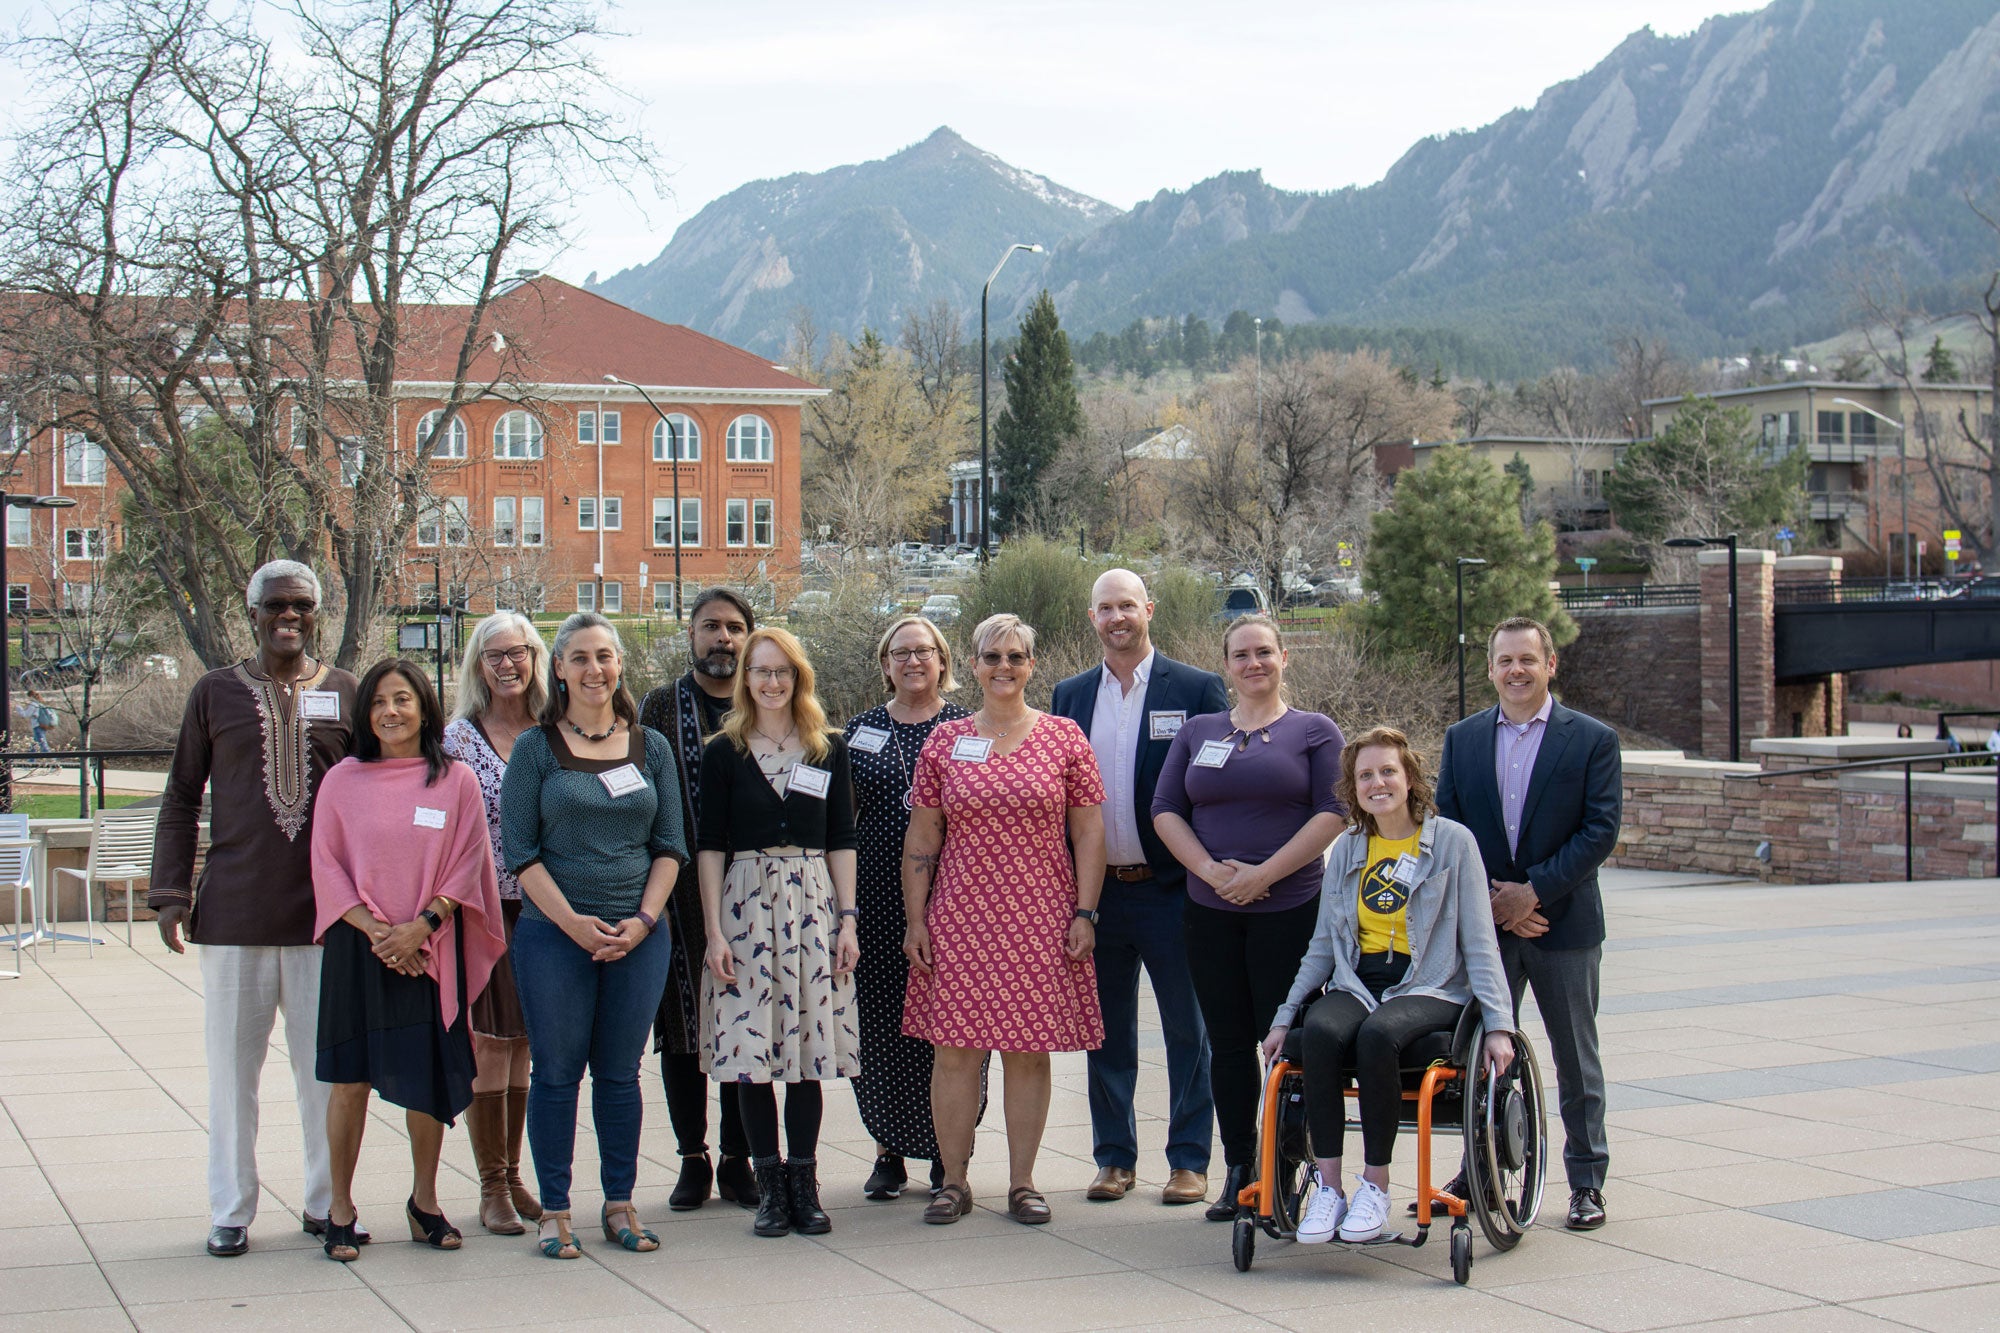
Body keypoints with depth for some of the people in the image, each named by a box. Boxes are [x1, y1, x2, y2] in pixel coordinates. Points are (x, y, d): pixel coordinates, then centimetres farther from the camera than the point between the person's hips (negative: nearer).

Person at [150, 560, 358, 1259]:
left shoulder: (345, 692, 8)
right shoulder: (216, 693, 7)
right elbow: (181, 799, 9)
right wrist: (171, 893, 1)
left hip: (325, 910, 0)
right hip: (234, 908, 0)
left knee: (327, 1066, 6)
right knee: (232, 1064, 5)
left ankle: (328, 1203, 18)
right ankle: (231, 1210, 15)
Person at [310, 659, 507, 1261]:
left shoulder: (457, 781, 3)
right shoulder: (343, 780, 4)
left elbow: (466, 867, 0)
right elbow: (326, 866, 1)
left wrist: (419, 927, -12)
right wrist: (374, 928, -12)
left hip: (430, 951, 0)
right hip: (358, 948, 0)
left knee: (427, 1077, 4)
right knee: (350, 1077, 0)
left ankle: (424, 1200, 20)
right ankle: (340, 1208, 10)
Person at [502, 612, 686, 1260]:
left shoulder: (651, 747, 9)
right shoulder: (536, 747, 1)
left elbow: (670, 844, 8)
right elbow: (519, 848, -4)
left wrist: (643, 919, -6)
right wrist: (573, 922, -13)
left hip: (639, 936, 2)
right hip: (554, 934, -2)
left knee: (620, 1073, 8)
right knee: (556, 1073, 2)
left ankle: (620, 1204, 17)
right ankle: (554, 1211, 11)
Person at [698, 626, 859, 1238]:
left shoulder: (829, 750, 9)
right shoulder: (724, 752, 4)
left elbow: (842, 841, 9)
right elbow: (710, 845, 2)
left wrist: (848, 919, 1)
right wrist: (714, 930, -5)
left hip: (814, 904, 1)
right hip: (746, 901, -1)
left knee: (810, 1044, 1)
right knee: (752, 1049, -2)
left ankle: (804, 1182, 10)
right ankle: (770, 1183, 7)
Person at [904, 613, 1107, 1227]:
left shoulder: (1064, 737, 5)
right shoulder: (944, 741, 7)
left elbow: (1088, 832, 5)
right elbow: (921, 838, 9)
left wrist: (1084, 912, -2)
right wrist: (915, 920, 4)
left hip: (1040, 918, -1)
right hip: (959, 917, 1)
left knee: (1029, 1050, 3)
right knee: (954, 1049, -1)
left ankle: (1022, 1182, 13)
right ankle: (954, 1181, 10)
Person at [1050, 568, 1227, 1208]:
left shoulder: (1197, 689, -2)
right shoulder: (1070, 696, 10)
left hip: (1171, 890, -3)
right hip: (1097, 891, 4)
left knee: (1188, 1029, 4)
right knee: (1107, 1031, 11)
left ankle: (1189, 1160, 13)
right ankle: (1114, 1157, 21)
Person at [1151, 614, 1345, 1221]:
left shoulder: (1314, 731, 4)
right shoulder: (1198, 732, 13)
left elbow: (1332, 812, -5)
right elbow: (1165, 810, 7)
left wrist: (1264, 874, -14)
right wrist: (1211, 869, -9)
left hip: (1290, 908, -3)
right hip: (1210, 912, 3)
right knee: (1229, 1043, 6)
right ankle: (1238, 1171, 14)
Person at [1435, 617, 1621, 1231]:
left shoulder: (1593, 739, -2)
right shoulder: (1462, 739, 6)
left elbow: (1601, 830, -9)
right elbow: (1446, 829, 3)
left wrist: (1534, 890, -16)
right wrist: (1495, 903, -9)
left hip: (1565, 922, -2)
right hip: (1484, 923, 2)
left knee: (1576, 1057, 6)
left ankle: (1587, 1180, 17)